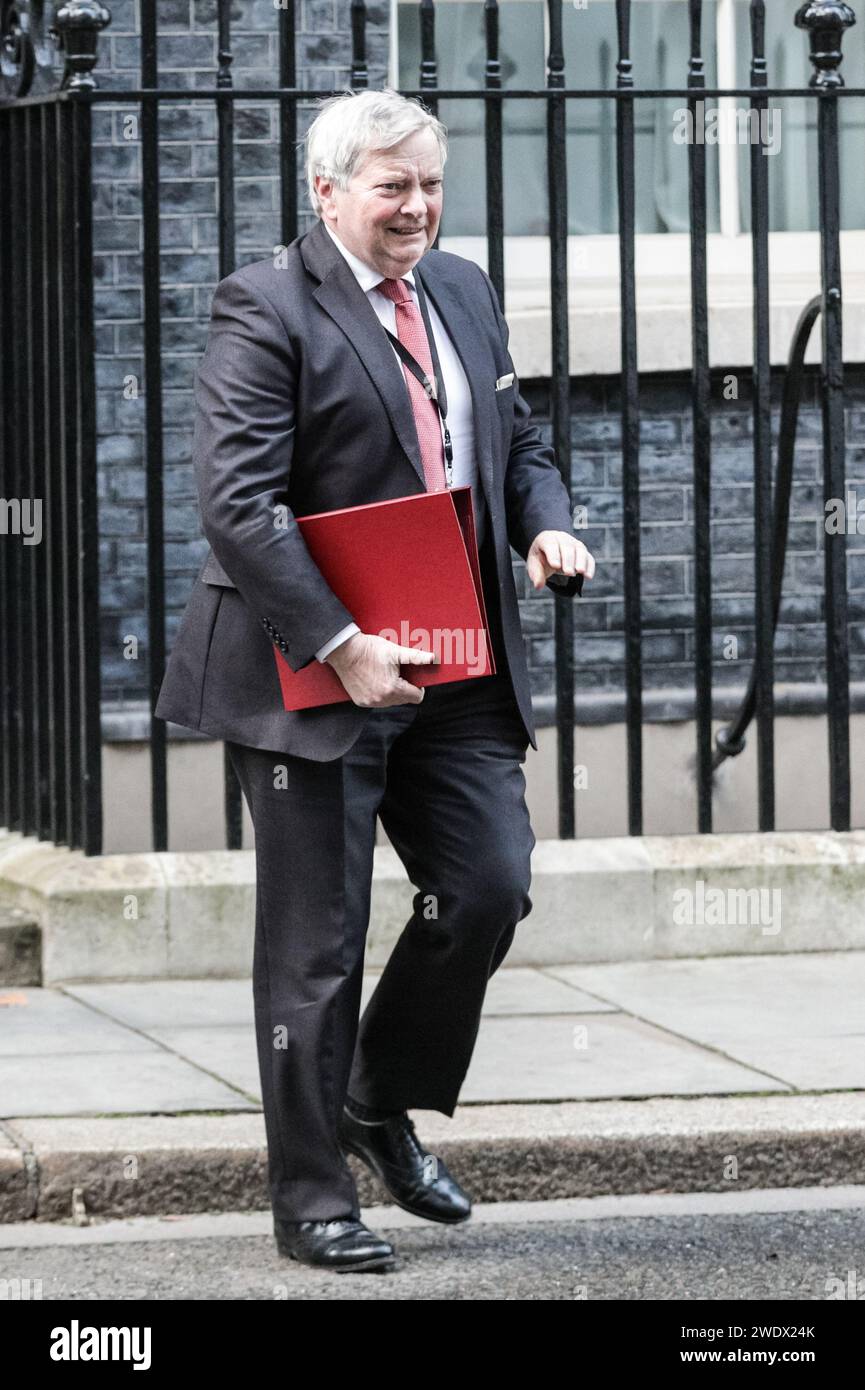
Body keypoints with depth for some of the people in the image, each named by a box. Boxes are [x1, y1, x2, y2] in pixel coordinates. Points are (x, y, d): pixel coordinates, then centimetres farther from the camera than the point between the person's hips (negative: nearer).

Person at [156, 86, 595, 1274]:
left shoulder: (465, 293, 12)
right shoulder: (266, 308, -11)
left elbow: (518, 439, 24)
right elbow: (237, 501, -19)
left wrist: (547, 524, 0)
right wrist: (342, 645, -24)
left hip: (456, 670, 6)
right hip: (316, 675, -6)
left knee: (491, 886, 1)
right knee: (316, 944, 2)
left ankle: (382, 1105, 25)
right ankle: (311, 1202, 13)